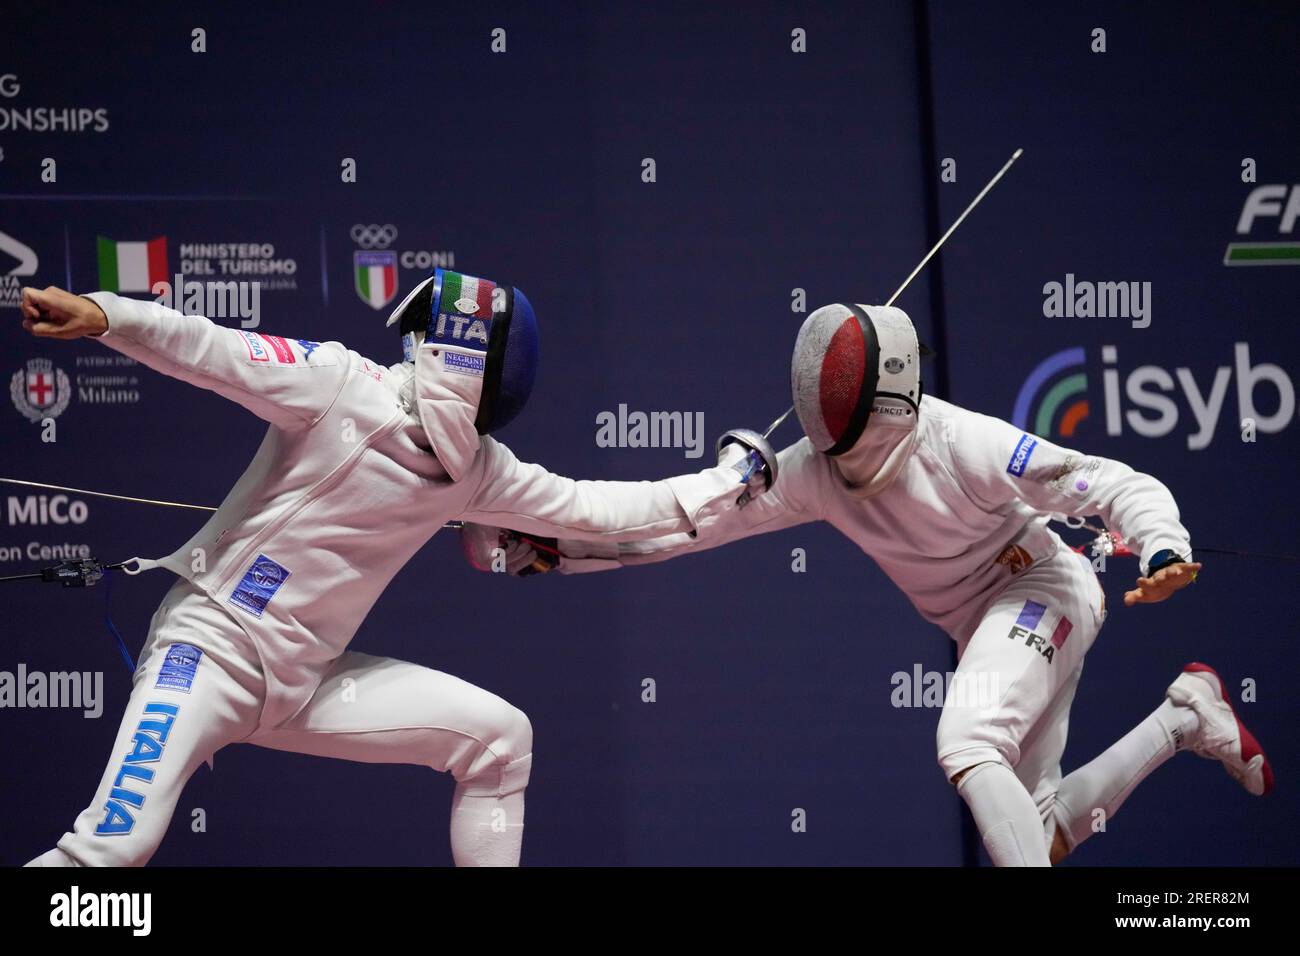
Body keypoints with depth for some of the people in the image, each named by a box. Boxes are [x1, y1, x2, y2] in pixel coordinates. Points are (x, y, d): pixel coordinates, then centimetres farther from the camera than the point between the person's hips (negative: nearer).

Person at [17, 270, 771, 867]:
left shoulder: (475, 467, 4)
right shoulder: (338, 384, -15)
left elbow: (591, 509, 12)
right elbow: (206, 350, -25)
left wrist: (725, 486, 10)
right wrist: (98, 315, -41)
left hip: (305, 680, 7)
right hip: (210, 647, -7)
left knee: (499, 737, 3)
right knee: (115, 848, -27)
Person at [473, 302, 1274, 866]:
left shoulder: (965, 446, -30)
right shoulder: (816, 470, -14)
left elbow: (1125, 487, -29)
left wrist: (1164, 551, -50)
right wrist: (558, 547, -21)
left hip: (1041, 588, -7)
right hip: (983, 624, 7)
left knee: (967, 748, -32)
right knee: (1035, 839, 8)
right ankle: (1184, 718, 25)